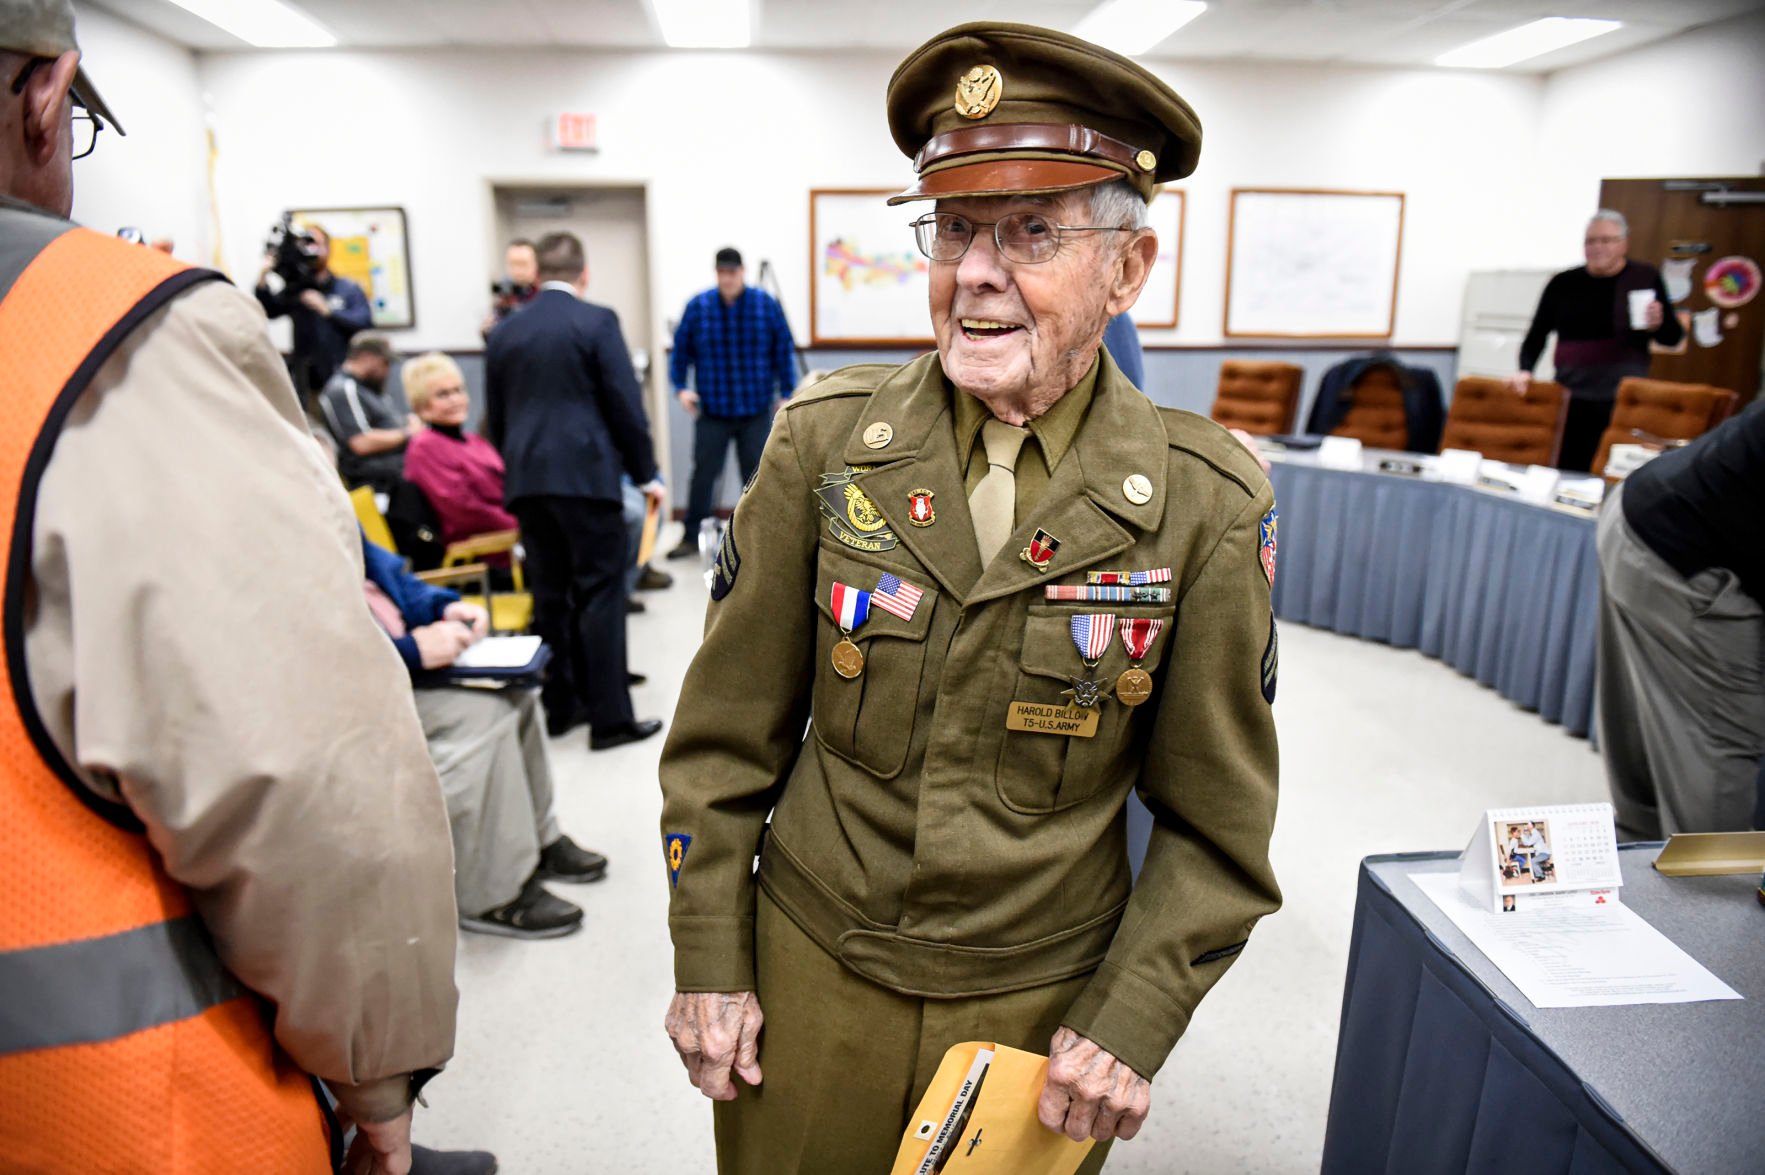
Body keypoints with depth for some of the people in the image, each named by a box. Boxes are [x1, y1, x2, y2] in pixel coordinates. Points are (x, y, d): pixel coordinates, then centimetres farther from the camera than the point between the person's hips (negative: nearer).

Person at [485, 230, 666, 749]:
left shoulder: (503, 333, 13)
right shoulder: (596, 321, -3)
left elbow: (495, 419, 16)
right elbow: (625, 406, -6)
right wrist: (645, 472, 3)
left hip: (526, 480, 5)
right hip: (584, 474, -5)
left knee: (549, 594, 12)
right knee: (600, 594, -2)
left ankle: (558, 706, 19)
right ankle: (611, 718, -1)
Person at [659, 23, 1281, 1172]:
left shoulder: (1207, 506, -12)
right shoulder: (823, 442, -9)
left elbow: (1214, 819, -3)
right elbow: (727, 737, -3)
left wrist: (1133, 1024, -8)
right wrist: (709, 965, 0)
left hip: (1043, 1004, -1)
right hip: (811, 967, 2)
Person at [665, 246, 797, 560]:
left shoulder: (766, 304, -1)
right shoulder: (698, 306, -1)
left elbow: (784, 351, 2)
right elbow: (681, 349, 6)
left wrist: (787, 393, -1)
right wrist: (680, 387, -5)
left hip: (756, 410, 0)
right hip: (711, 410, 0)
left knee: (756, 474, 4)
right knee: (704, 473, -1)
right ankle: (691, 537, 11)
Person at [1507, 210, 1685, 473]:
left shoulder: (1646, 278, 4)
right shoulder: (1563, 283, 6)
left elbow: (1673, 338, 9)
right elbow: (1536, 336, 12)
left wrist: (1658, 325, -12)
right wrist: (1525, 370, -3)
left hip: (1623, 398, -1)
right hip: (1571, 397, 1)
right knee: (1569, 471, -2)